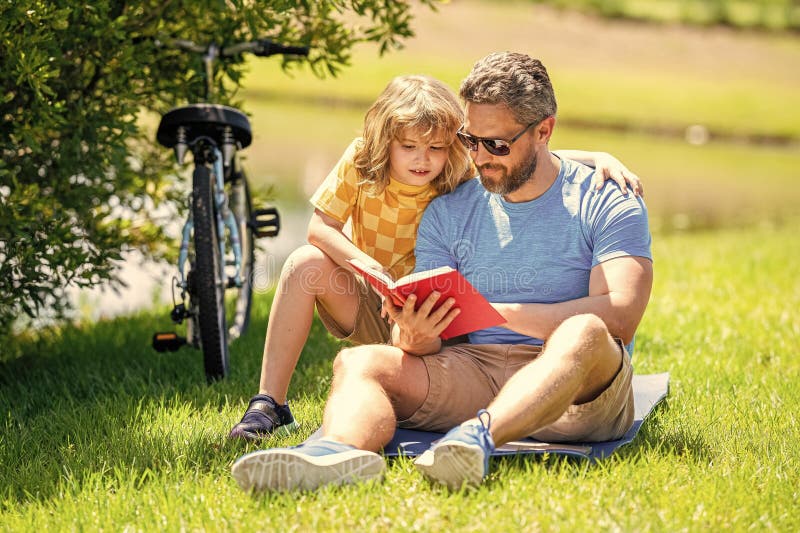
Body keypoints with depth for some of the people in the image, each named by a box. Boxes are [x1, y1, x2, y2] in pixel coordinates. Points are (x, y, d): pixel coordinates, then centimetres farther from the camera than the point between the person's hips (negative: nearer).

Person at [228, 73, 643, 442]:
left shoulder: (466, 177, -15)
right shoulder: (361, 162, -13)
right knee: (306, 263, -25)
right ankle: (270, 404, -22)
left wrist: (601, 158, -34)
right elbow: (320, 227, -16)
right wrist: (373, 270, -32)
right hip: (374, 306, 1)